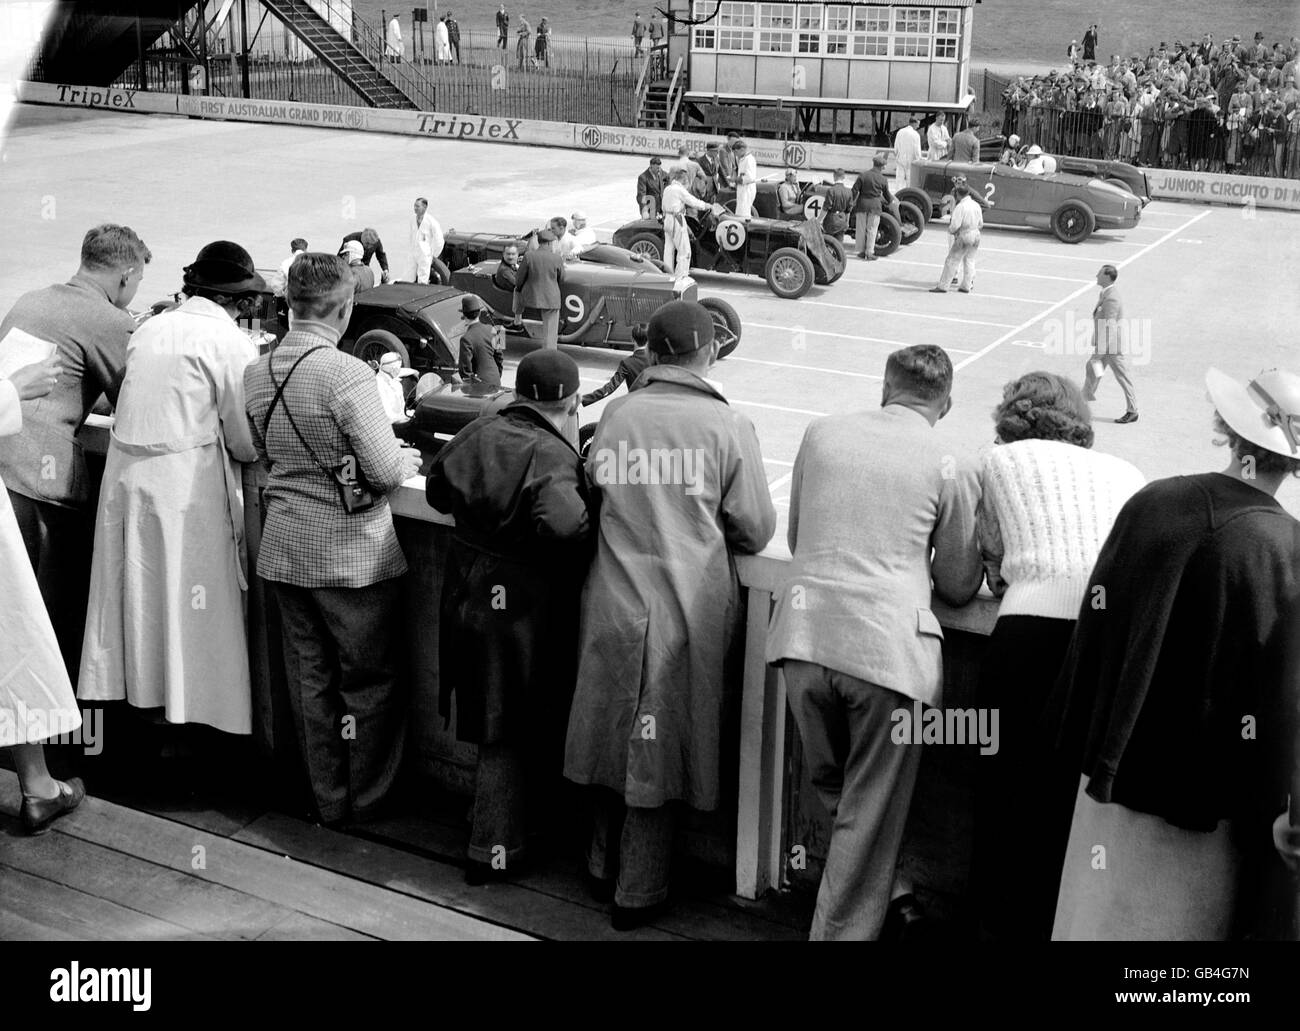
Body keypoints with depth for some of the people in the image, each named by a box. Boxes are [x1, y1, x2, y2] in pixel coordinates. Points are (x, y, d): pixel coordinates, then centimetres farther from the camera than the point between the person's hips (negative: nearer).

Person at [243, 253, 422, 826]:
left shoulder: (256, 372, 2)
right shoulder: (346, 374, -20)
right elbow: (385, 470, -19)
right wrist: (407, 458, 2)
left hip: (284, 548, 6)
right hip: (351, 553, -6)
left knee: (310, 678, 15)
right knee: (368, 681, 10)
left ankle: (328, 800, 26)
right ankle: (367, 800, 21)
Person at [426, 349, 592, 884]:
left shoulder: (477, 434, -1)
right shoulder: (552, 456, -22)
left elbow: (438, 490, 12)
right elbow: (563, 522, -38)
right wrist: (590, 534, -18)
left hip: (468, 593, 6)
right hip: (526, 602, -6)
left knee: (492, 719, 22)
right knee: (513, 730, 9)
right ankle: (494, 849, 18)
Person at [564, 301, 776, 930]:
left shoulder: (614, 415, -2)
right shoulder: (727, 427, -9)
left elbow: (593, 500, 9)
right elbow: (755, 531, -4)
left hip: (613, 604, 3)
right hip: (687, 611, -3)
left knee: (613, 732, 18)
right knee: (660, 746, 9)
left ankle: (604, 867, 35)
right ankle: (638, 893, 20)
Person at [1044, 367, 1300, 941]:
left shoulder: (1151, 504, -9)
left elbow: (1097, 622, -2)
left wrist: (1089, 748, 11)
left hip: (1123, 763, 3)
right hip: (1211, 786, -2)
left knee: (1102, 910, 17)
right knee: (1190, 915, 14)